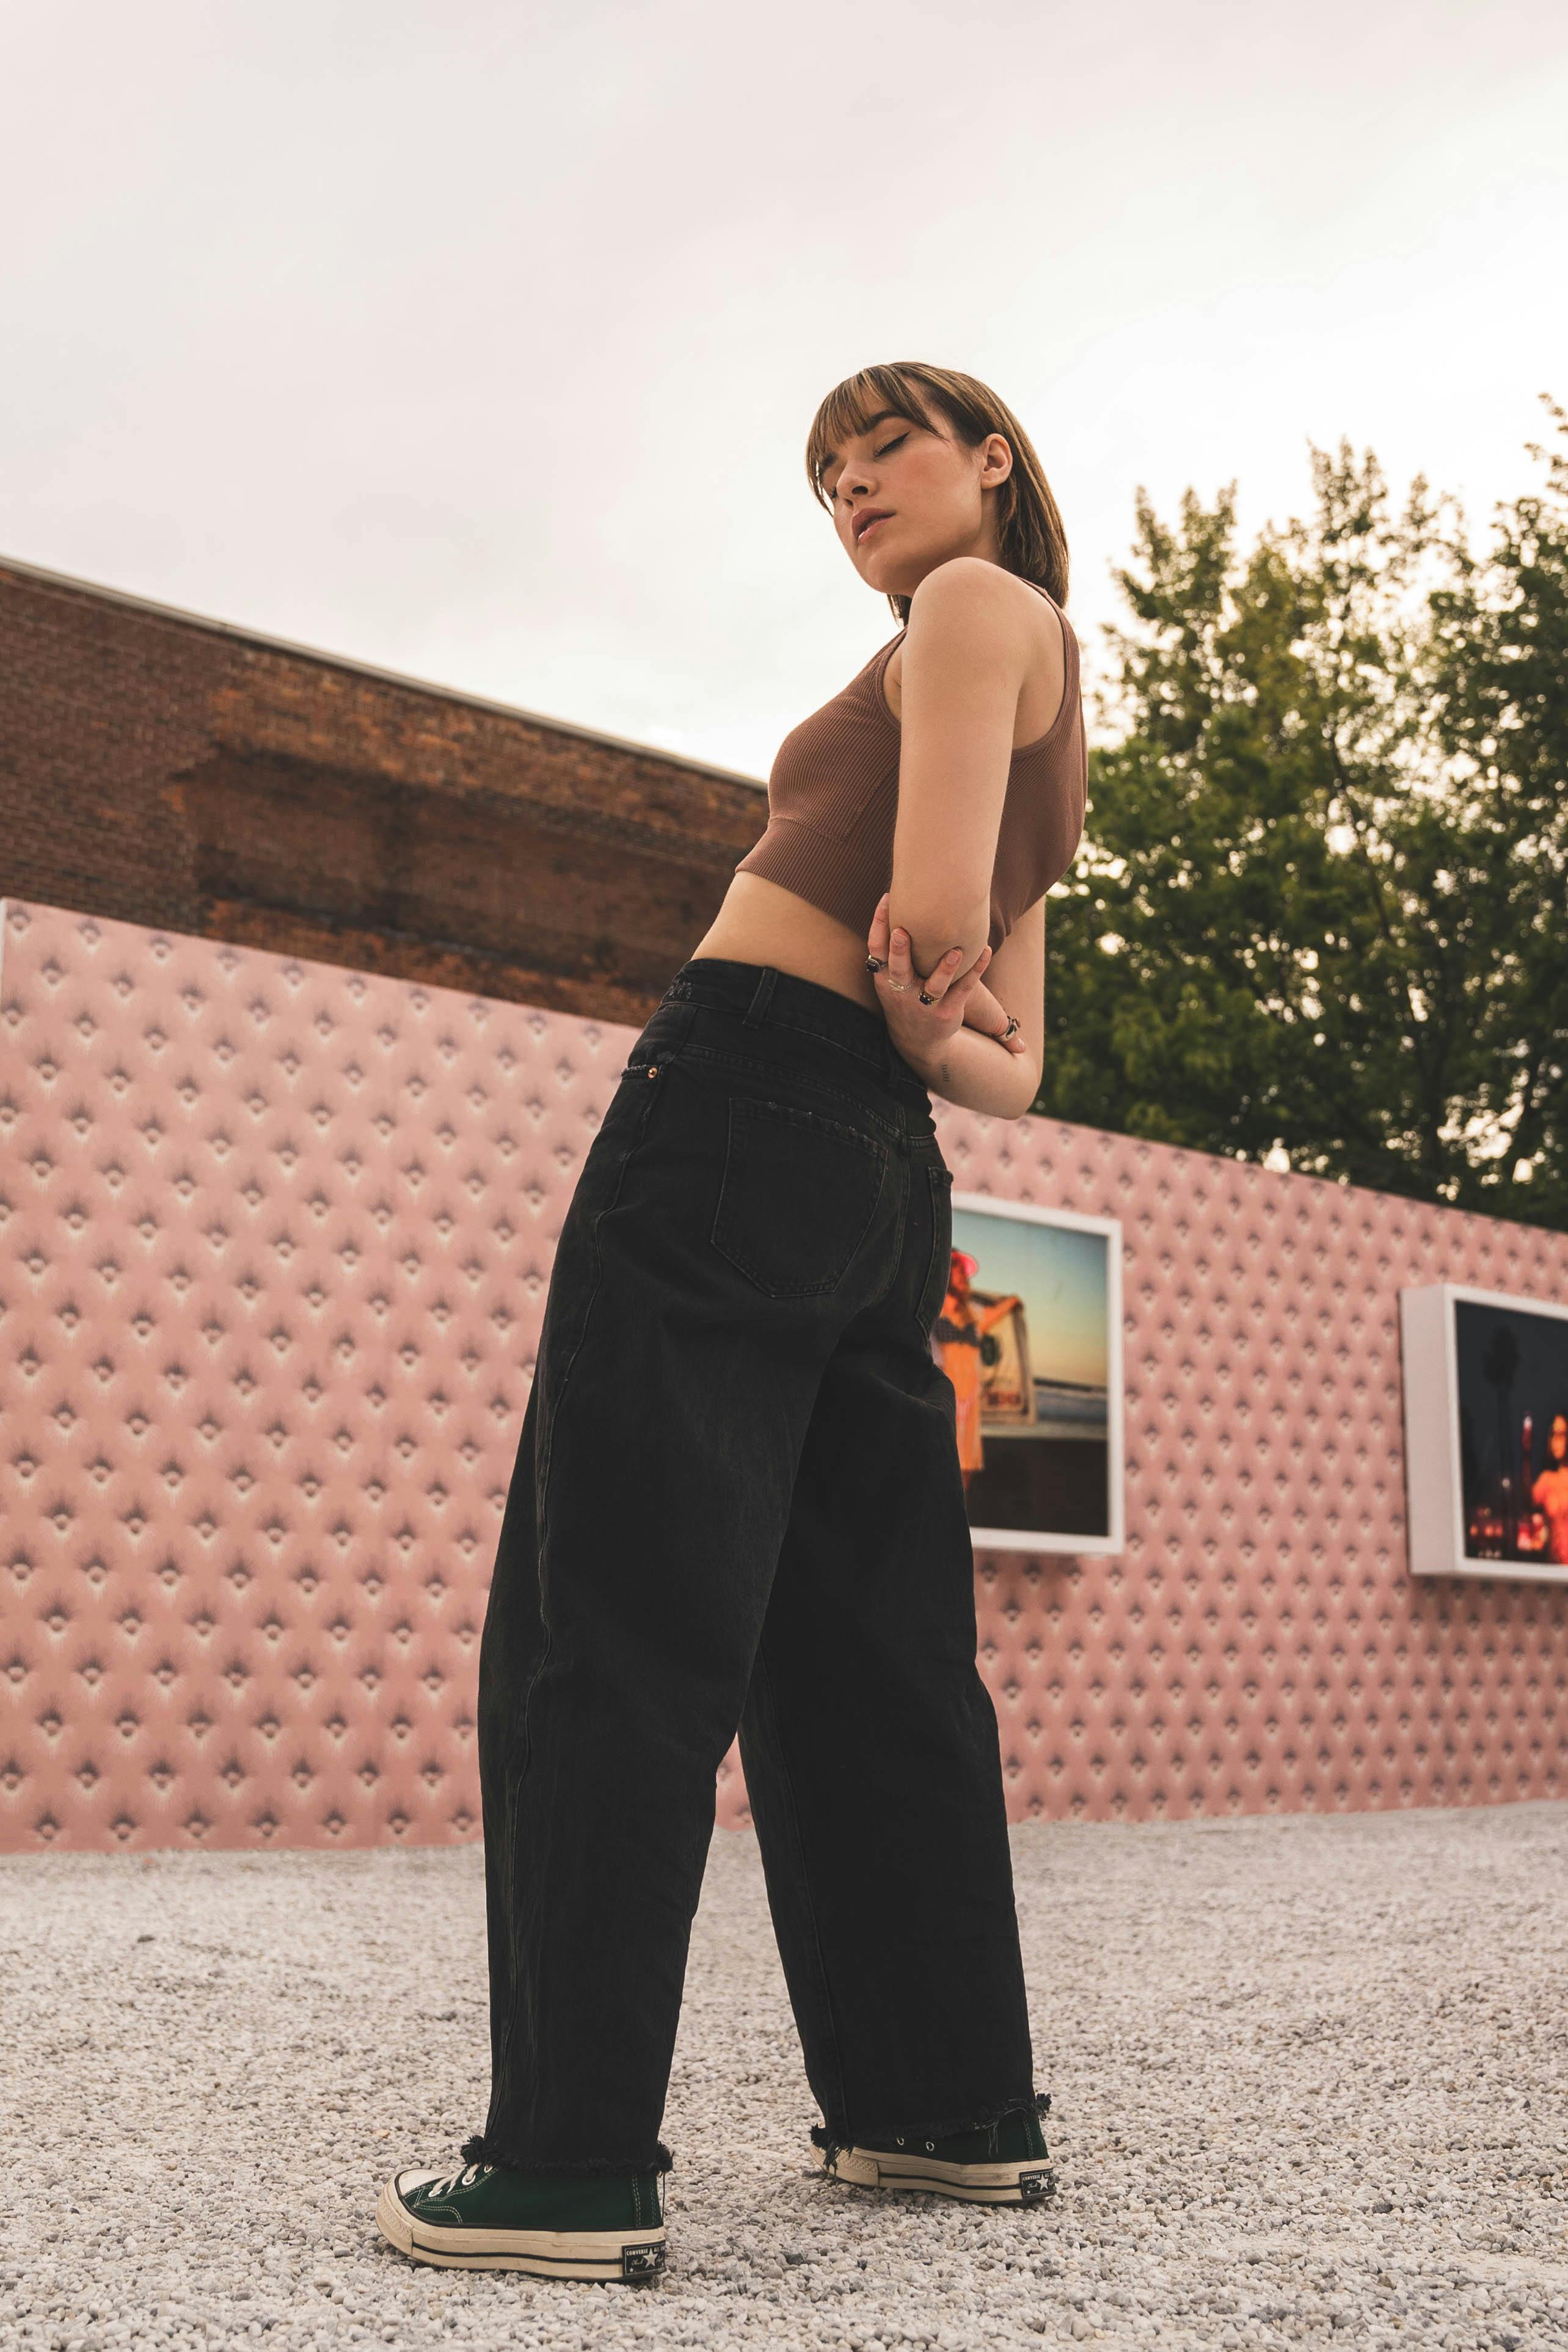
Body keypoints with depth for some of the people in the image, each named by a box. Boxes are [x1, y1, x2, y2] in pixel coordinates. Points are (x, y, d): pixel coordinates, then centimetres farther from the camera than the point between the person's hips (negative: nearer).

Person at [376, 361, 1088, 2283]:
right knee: (868, 1659, 11)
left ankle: (573, 2164, -9)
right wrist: (928, 1029, 3)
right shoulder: (1048, 708, 28)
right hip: (884, 1181, 10)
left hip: (739, 1101, -10)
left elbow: (929, 913, -16)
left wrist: (911, 986, 4)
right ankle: (958, 2108, 17)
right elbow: (1010, 1068, 23)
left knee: (608, 1636, -10)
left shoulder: (977, 604, 1)